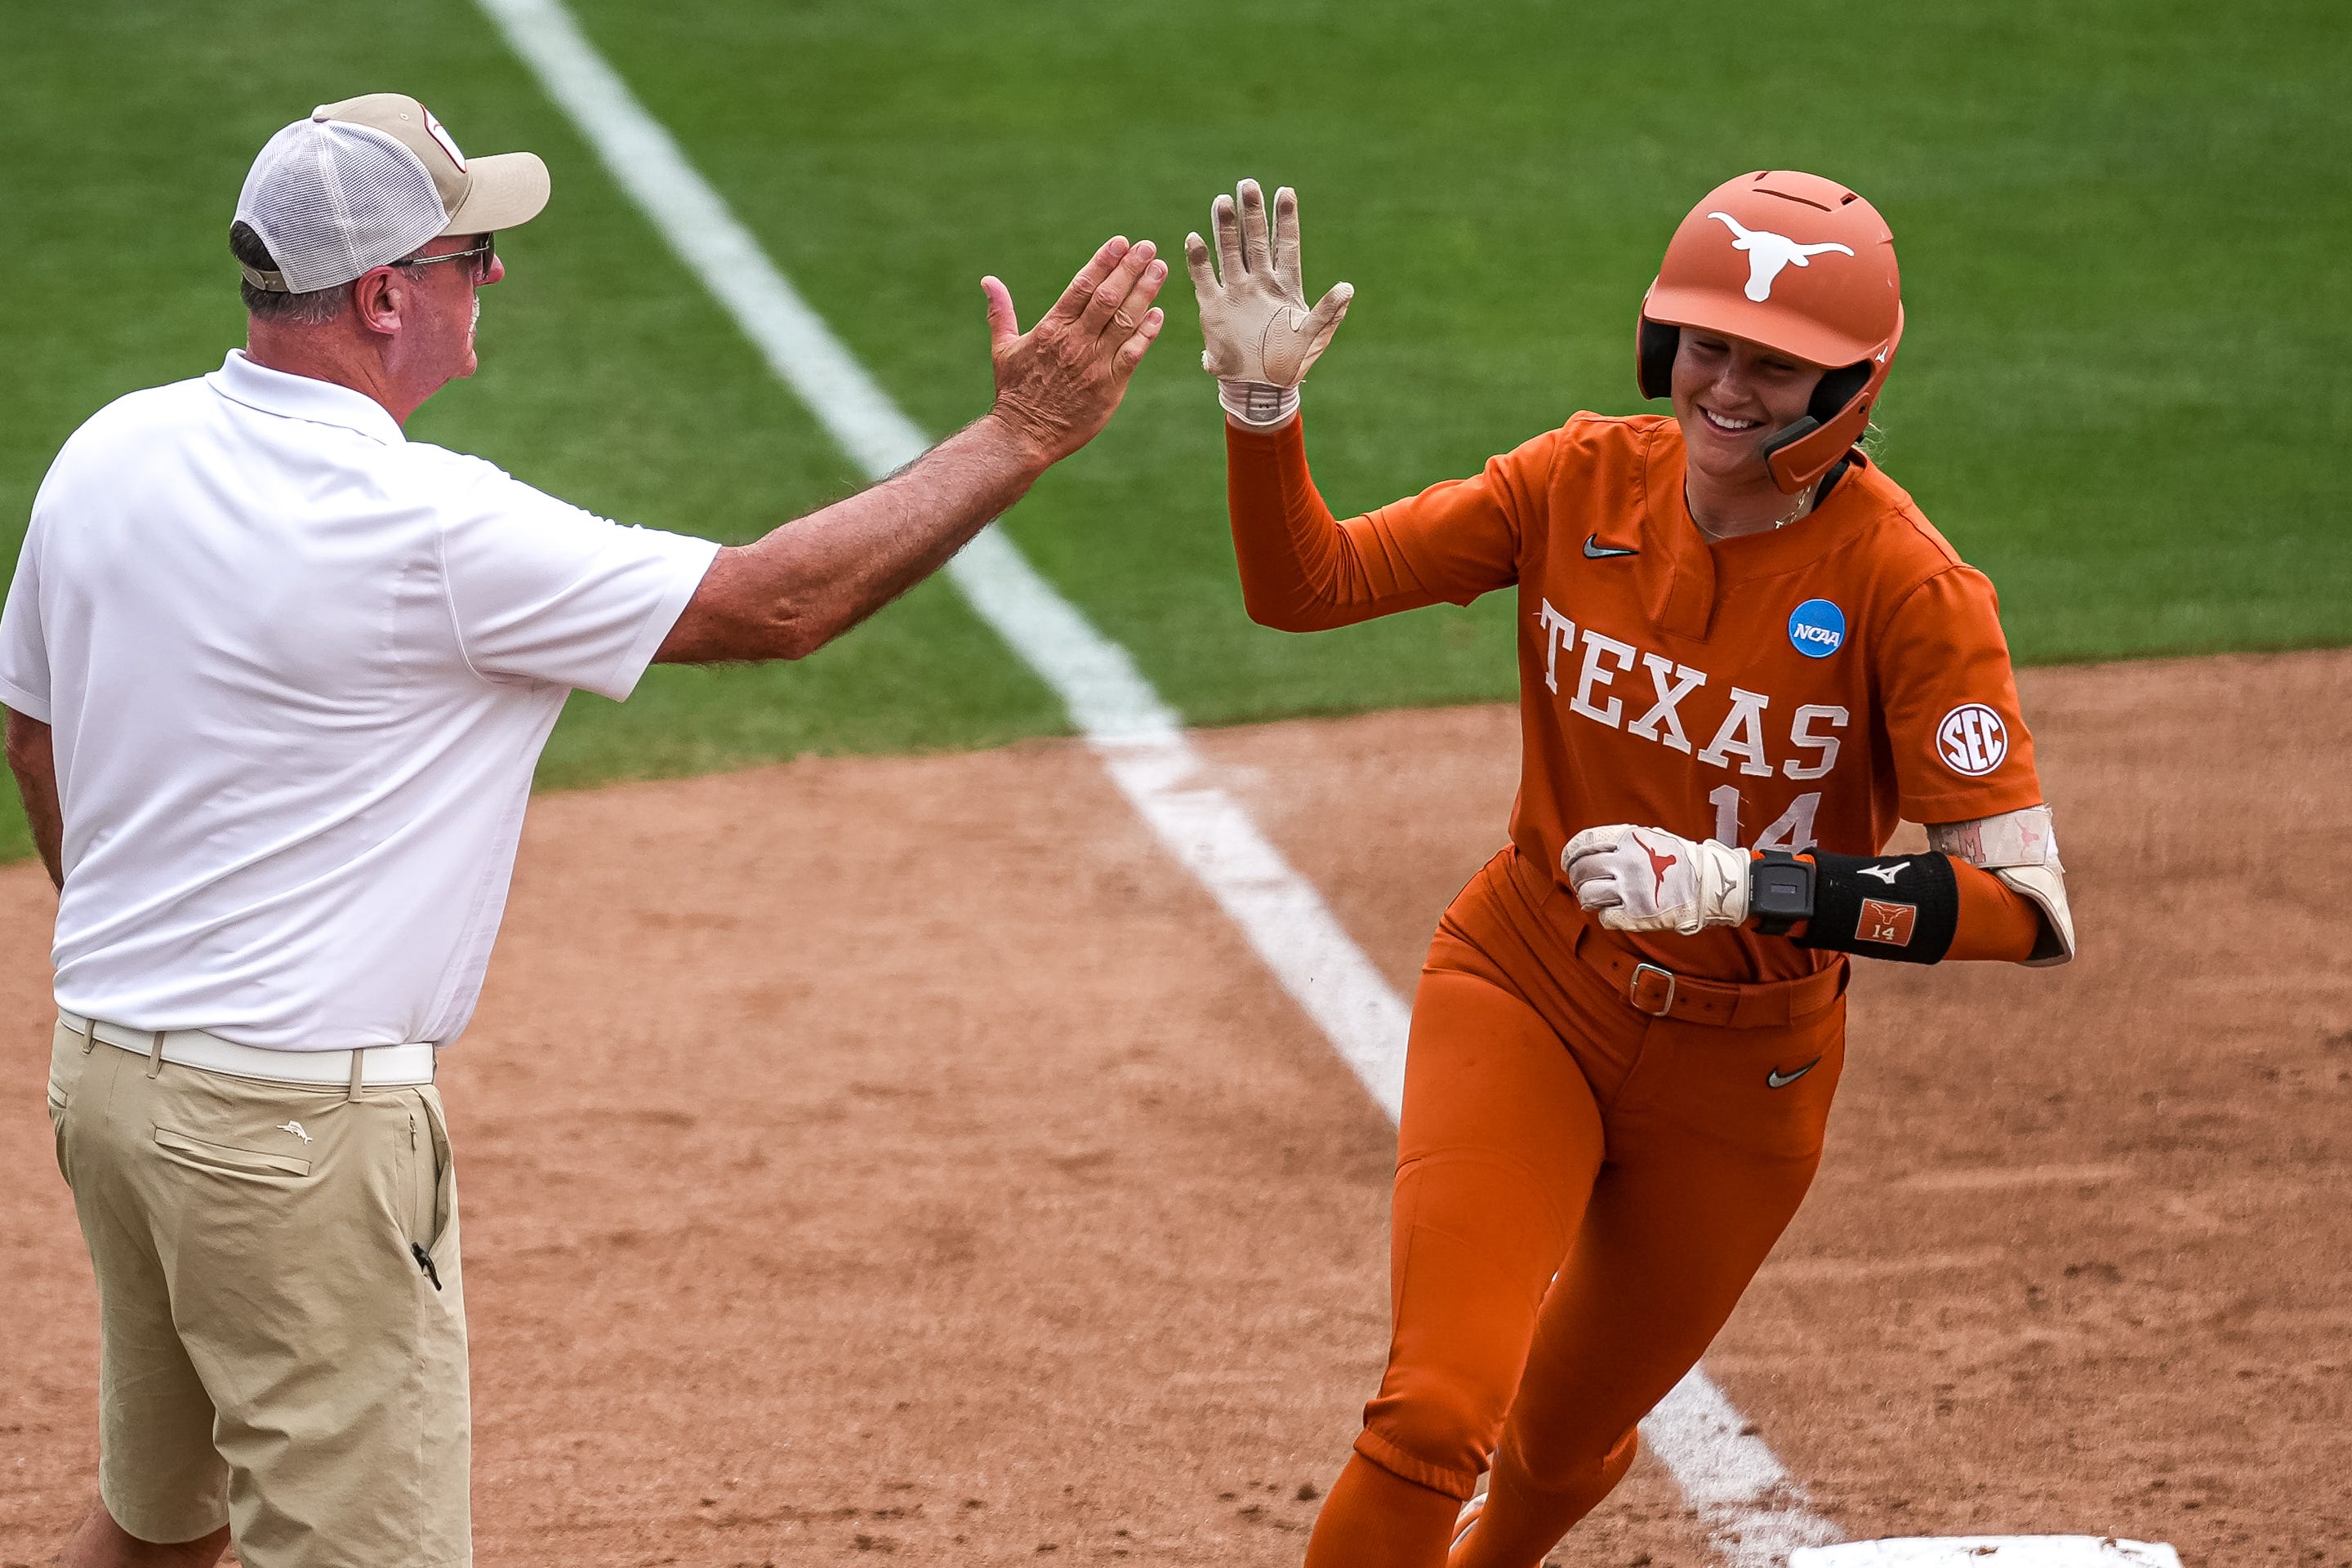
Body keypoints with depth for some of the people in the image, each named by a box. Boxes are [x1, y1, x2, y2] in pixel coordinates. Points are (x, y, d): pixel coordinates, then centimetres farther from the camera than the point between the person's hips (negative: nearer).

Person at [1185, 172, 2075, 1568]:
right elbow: (1306, 585, -6)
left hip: (1741, 1069, -1)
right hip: (1527, 992, 1)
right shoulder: (1587, 483, -11)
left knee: (1561, 1447, 21)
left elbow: (2029, 912, -27)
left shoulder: (1909, 591, -22)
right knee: (1435, 1418, -20)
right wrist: (1262, 405, -24)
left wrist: (1743, 887, -37)